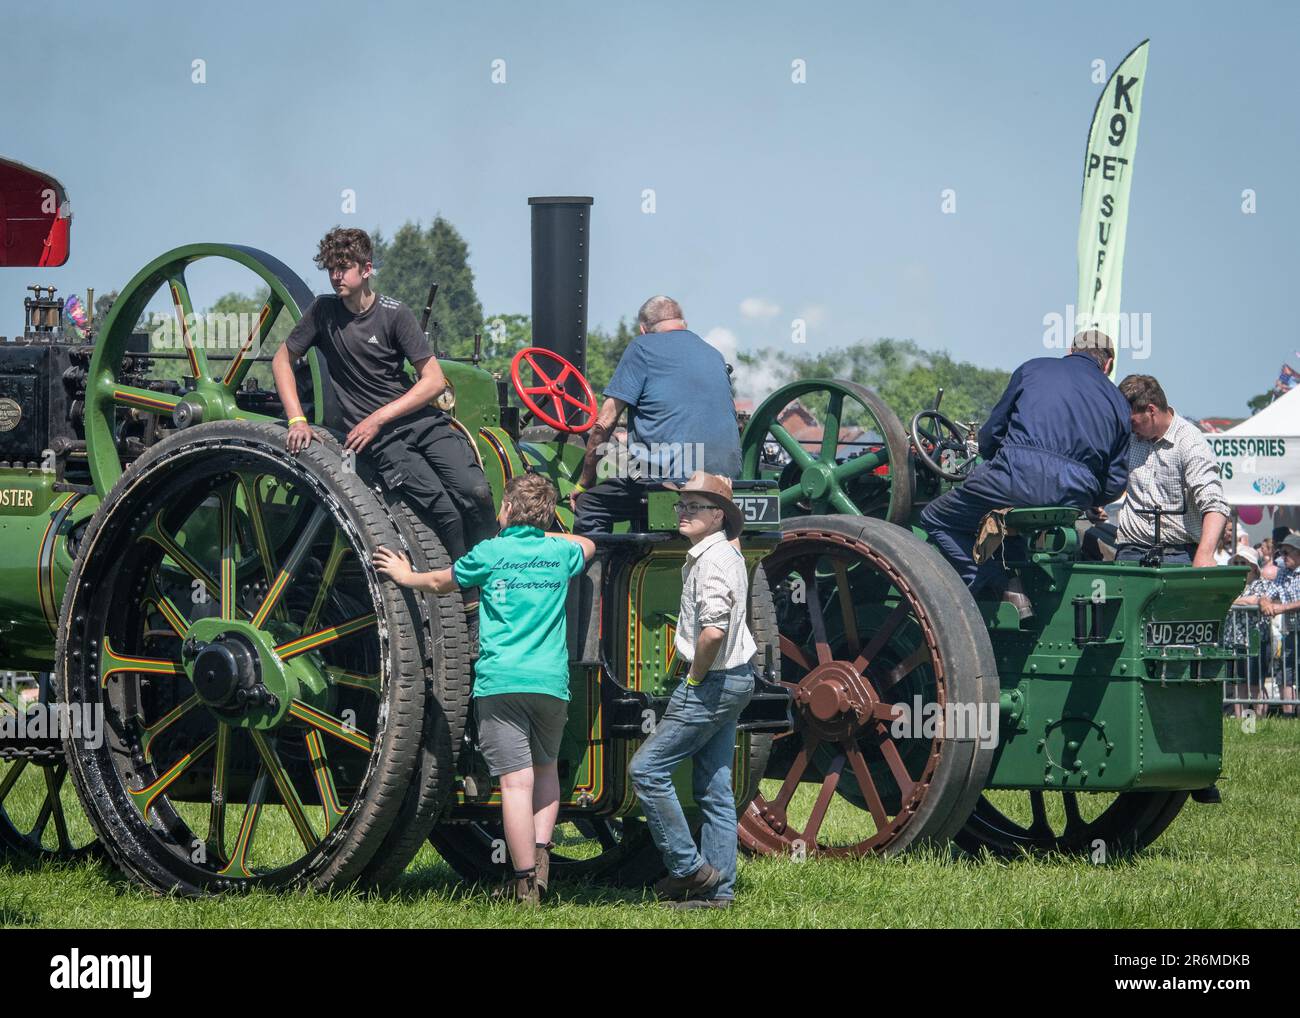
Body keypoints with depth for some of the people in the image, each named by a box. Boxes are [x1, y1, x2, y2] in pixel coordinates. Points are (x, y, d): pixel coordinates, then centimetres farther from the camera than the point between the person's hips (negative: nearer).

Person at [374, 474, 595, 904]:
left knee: (516, 780, -7)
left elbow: (440, 581, 18)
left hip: (500, 682, -3)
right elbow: (587, 546, 37)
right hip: (552, 682, 3)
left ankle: (526, 884, -11)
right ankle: (540, 850, 5)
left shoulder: (491, 553, 1)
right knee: (546, 767, 23)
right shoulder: (560, 553, 11)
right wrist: (541, 533, 42)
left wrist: (405, 575, 36)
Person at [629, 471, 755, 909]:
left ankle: (689, 868, -7)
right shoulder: (728, 555, 14)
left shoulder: (712, 560, -18)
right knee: (715, 788, 10)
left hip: (711, 681, -10)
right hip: (734, 680, 10)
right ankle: (718, 888, 11)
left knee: (648, 768, -7)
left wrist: (695, 677, -17)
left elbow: (713, 630, -32)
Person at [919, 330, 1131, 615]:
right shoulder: (1117, 402, 24)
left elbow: (990, 434, 18)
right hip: (1075, 494, 4)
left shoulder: (1034, 368, 20)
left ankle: (1004, 589, -7)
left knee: (937, 520, 9)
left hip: (1020, 473, -4)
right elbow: (1115, 484, 19)